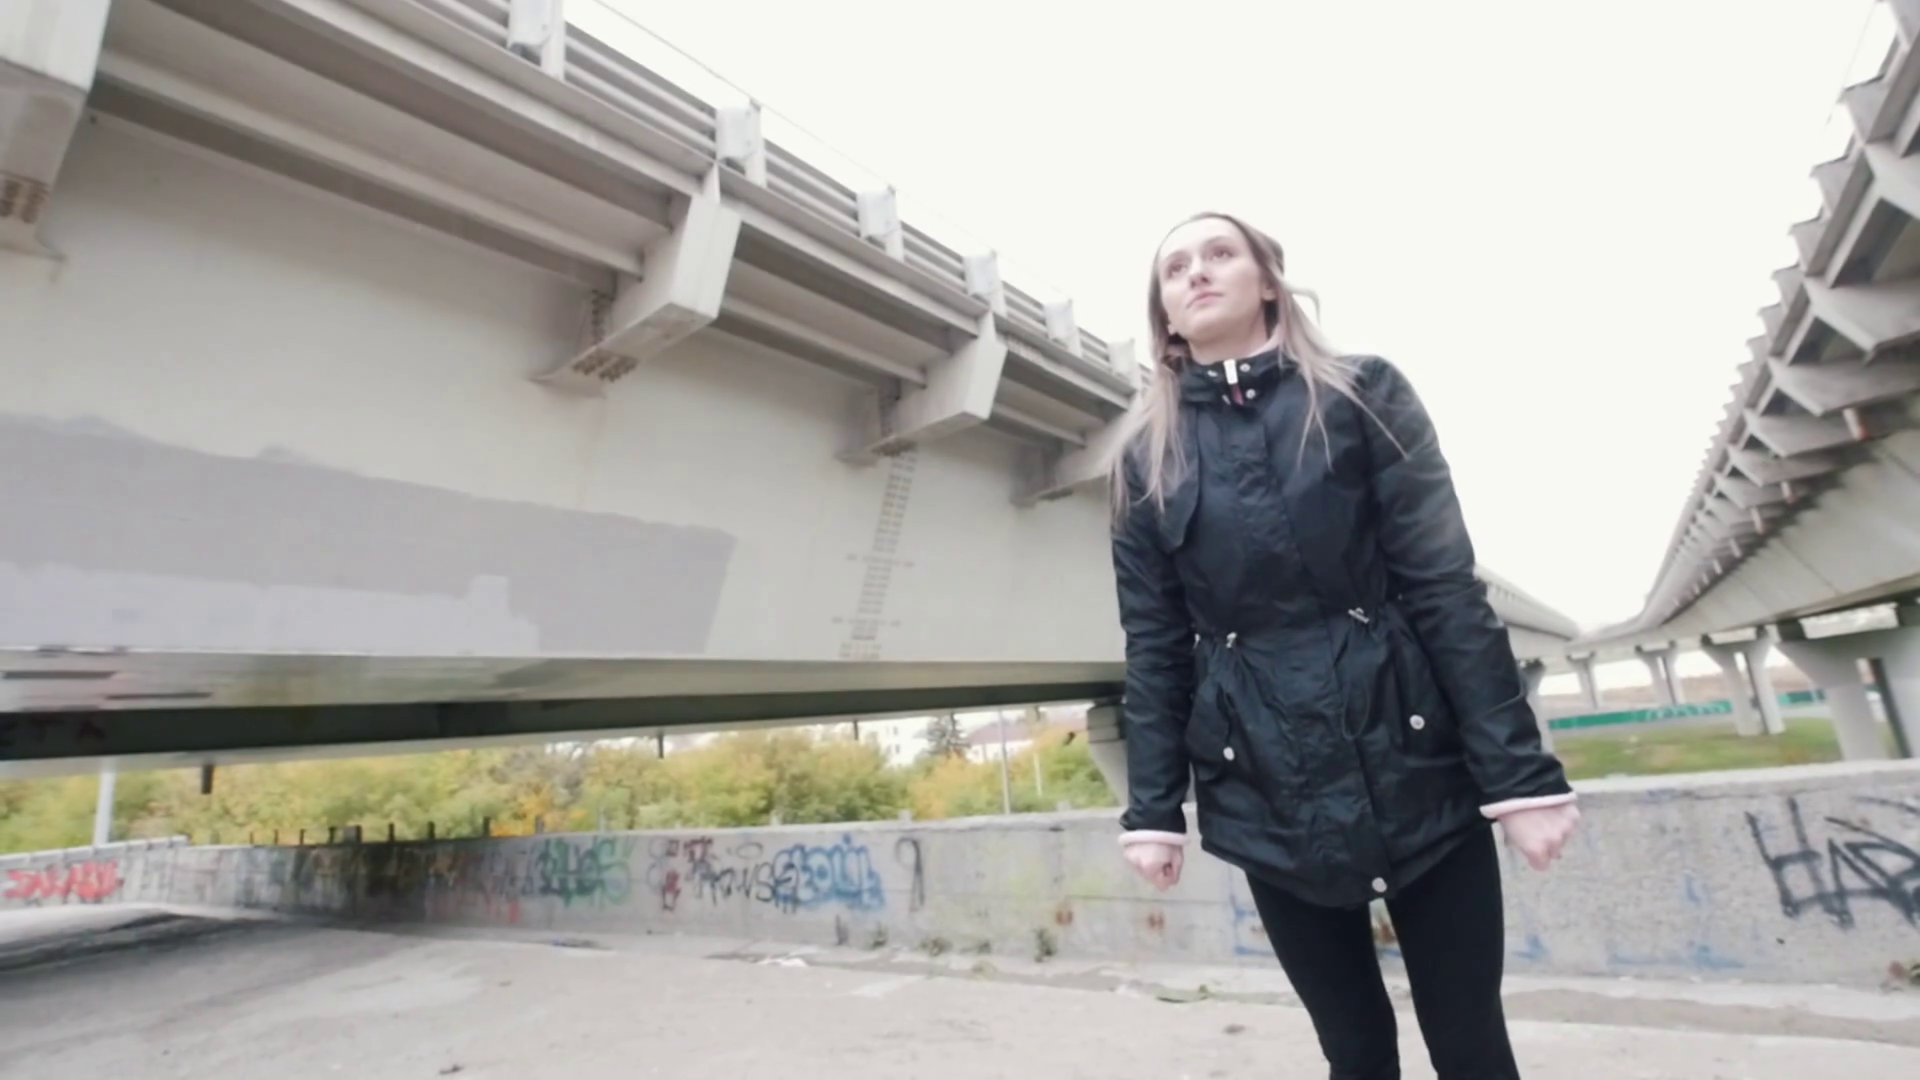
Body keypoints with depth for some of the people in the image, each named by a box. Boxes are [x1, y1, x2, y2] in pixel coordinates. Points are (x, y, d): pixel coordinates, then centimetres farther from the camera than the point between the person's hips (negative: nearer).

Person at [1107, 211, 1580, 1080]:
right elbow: (1152, 647, 3)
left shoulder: (1365, 395, 2)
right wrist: (1154, 808, 1)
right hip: (1266, 789, 1)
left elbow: (1446, 587, -4)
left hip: (1414, 760, 0)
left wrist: (1520, 771, -8)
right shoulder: (1147, 459, 5)